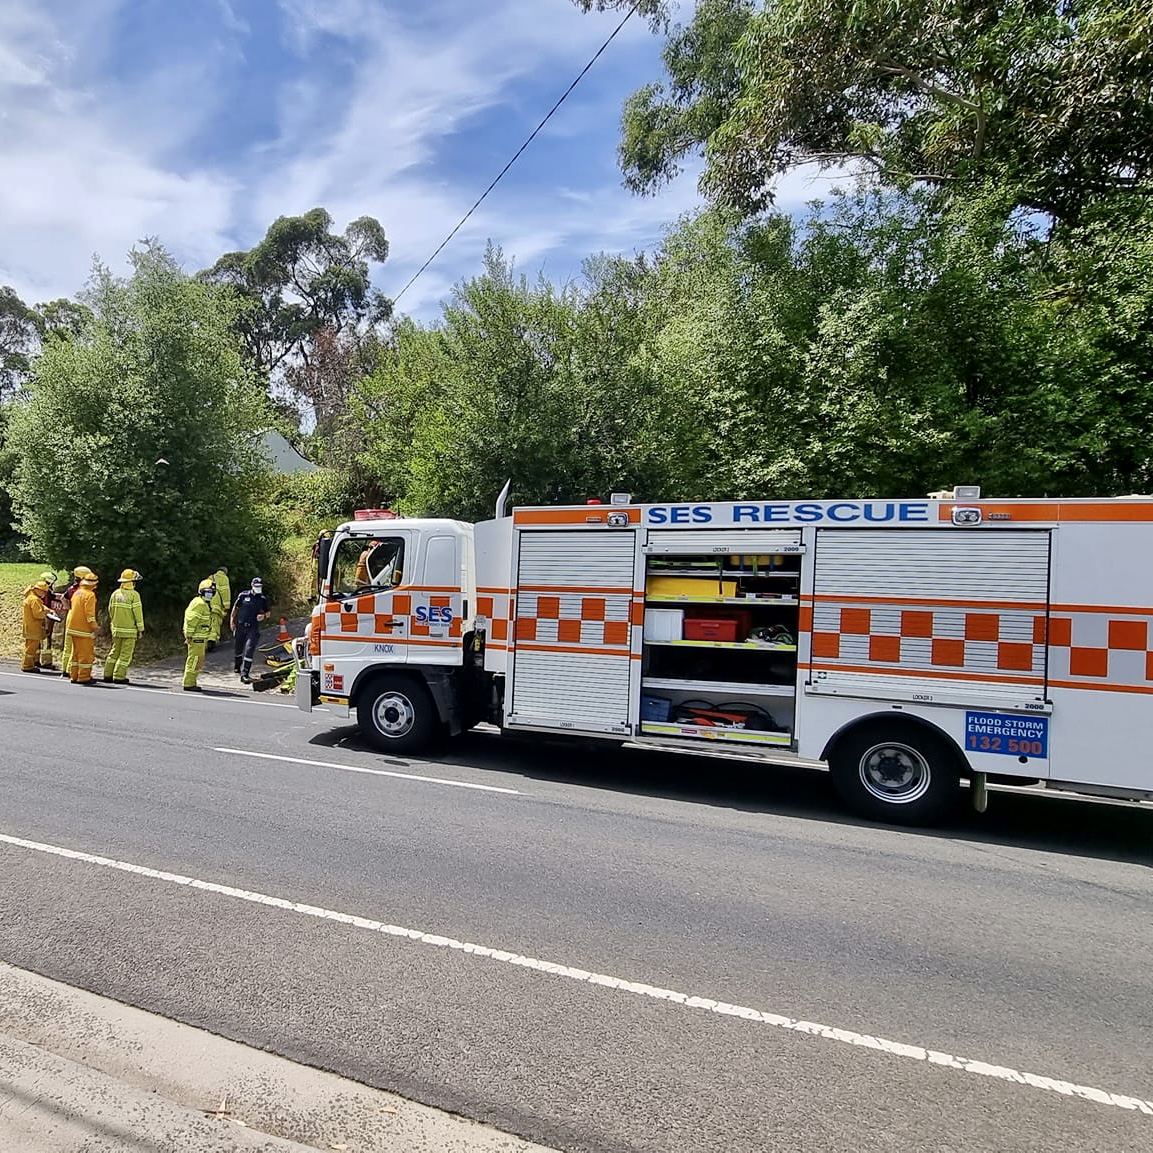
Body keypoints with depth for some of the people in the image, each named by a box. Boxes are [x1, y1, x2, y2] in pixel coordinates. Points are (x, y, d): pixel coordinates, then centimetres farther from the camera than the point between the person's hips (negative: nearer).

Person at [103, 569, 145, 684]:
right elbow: (138, 613, -12)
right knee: (126, 654, 0)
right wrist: (141, 629, -6)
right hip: (129, 630, -6)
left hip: (116, 628, 6)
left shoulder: (115, 594, 6)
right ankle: (119, 677, -1)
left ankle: (108, 674, 21)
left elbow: (110, 610, 13)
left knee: (114, 652, 17)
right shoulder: (134, 595, -12)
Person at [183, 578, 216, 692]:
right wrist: (188, 636, -20)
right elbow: (190, 620, -19)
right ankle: (188, 684, -5)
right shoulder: (199, 604, -14)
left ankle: (191, 683, 21)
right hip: (196, 638, -11)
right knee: (195, 660, -8)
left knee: (199, 661, 14)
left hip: (201, 637, 11)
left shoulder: (206, 604, 19)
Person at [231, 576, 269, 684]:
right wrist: (232, 620, 6)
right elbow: (235, 608, 11)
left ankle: (245, 674, -14)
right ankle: (238, 666, 46)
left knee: (249, 650, -14)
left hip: (253, 628, -1)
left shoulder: (263, 599, 2)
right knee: (237, 649, 16)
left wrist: (263, 616, -9)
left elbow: (267, 613, 13)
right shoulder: (243, 595, 0)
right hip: (240, 626, 1)